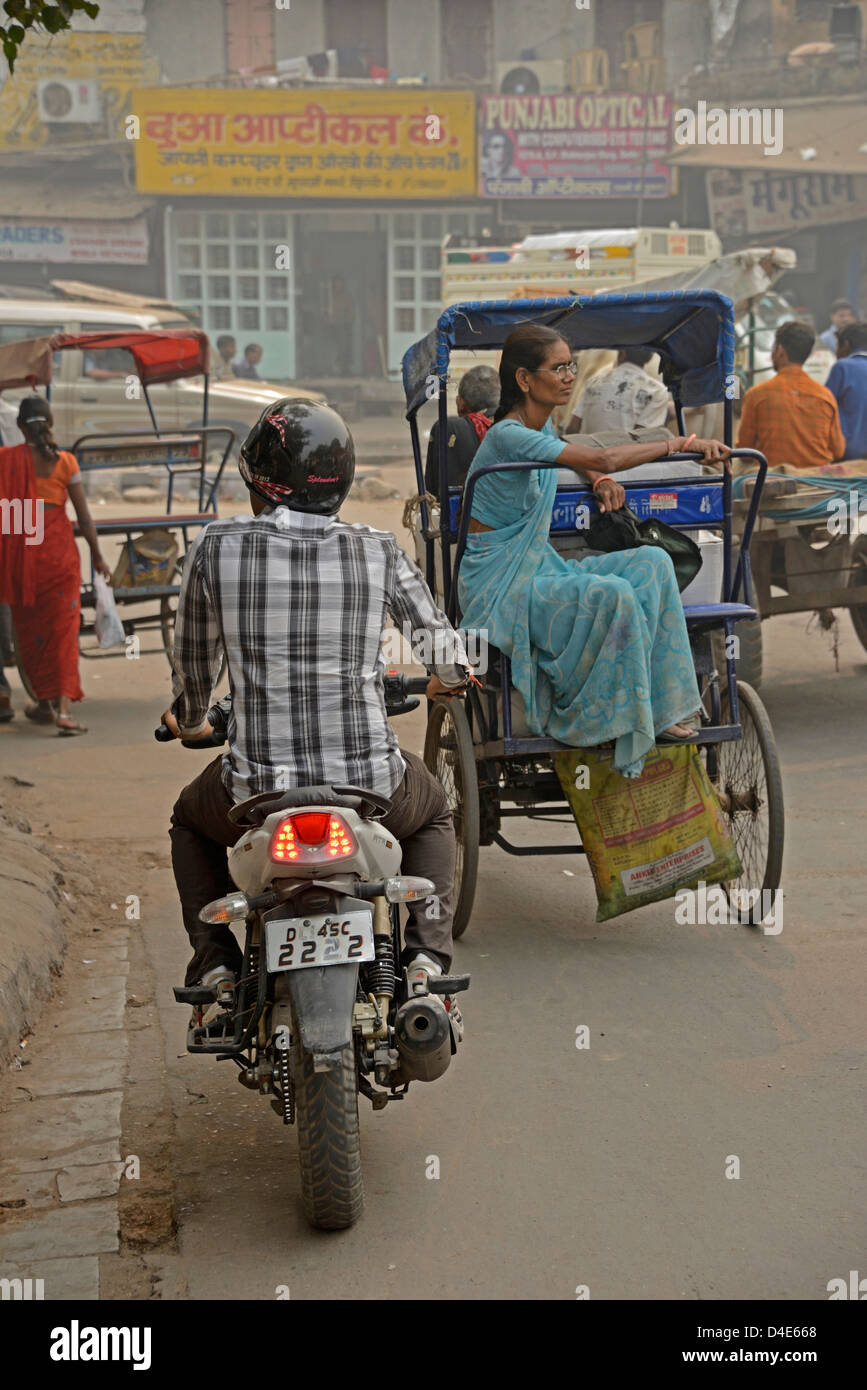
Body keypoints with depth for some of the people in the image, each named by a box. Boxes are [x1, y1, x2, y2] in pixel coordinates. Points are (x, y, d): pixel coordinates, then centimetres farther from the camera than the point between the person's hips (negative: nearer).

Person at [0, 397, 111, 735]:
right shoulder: (64, 462, -4)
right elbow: (84, 516, -2)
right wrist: (97, 556, 7)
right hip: (59, 551, -1)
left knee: (30, 630, 15)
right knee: (62, 630, 2)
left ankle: (44, 703, 23)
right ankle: (63, 708, -8)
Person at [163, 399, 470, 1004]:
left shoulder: (218, 547, -5)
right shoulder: (379, 551, -2)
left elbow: (194, 662, 8)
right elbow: (450, 660, 6)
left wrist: (190, 722, 31)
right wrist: (445, 679, 32)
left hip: (257, 790, 0)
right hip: (371, 786, 0)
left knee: (192, 820, 35)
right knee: (434, 814, 36)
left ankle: (215, 960, 19)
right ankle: (427, 953, 17)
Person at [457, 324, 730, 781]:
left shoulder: (542, 427, 9)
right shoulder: (507, 436, -19)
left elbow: (575, 458, 34)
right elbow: (604, 458, -29)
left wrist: (600, 479, 11)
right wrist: (685, 443, -26)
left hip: (542, 569, 9)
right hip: (500, 588, -9)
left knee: (652, 562, -8)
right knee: (613, 594, -31)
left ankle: (655, 711, -9)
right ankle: (583, 720, -13)